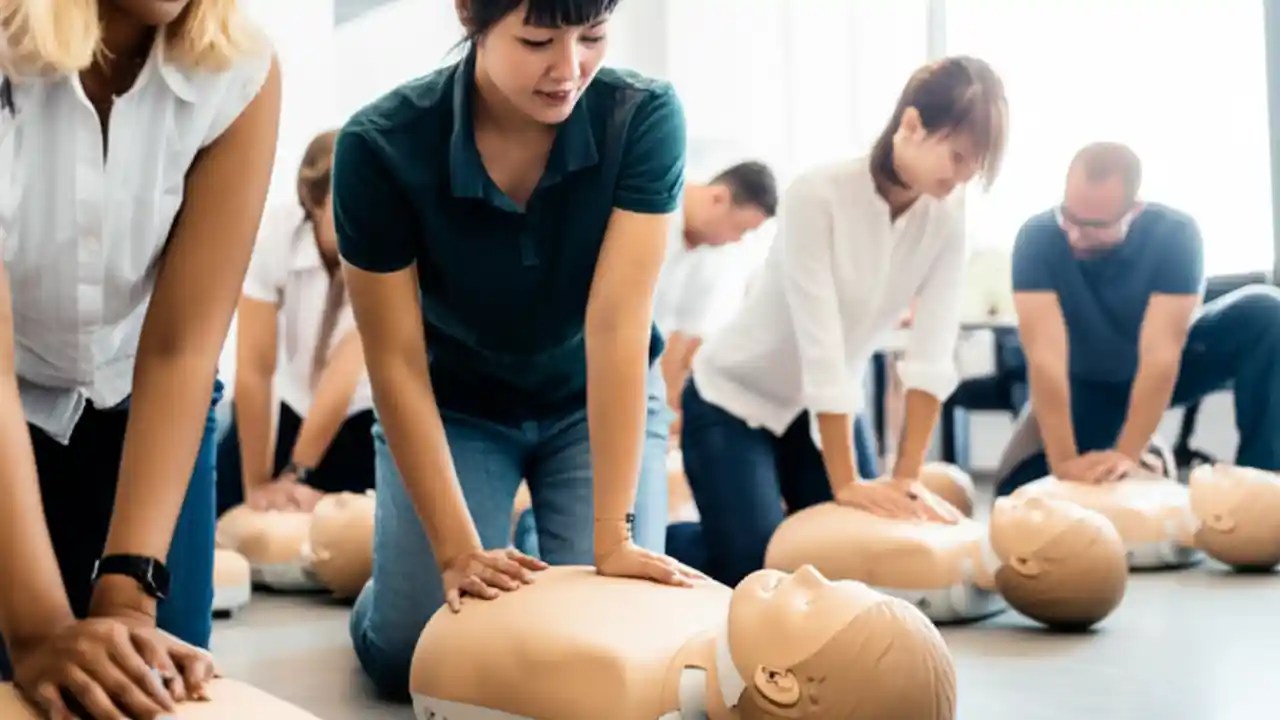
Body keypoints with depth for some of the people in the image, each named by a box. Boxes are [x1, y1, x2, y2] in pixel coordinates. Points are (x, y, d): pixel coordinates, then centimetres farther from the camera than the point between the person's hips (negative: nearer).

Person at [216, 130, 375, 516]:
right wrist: (256, 484, -23)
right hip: (293, 406, 1)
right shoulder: (273, 235, -26)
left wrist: (295, 474, -28)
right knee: (223, 516, -9)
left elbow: (345, 375, -29)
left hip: (366, 416, -1)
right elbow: (253, 369, -25)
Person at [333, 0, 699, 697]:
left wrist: (613, 536, -33)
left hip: (597, 400, 1)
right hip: (453, 403, 0)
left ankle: (547, 546, 22)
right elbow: (397, 363, -22)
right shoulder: (381, 146, -27)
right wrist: (458, 550, -26)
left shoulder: (645, 116, -26)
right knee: (412, 654, -11)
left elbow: (617, 323, -30)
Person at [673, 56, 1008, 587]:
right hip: (734, 400, -6)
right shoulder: (818, 196, -28)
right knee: (758, 574, -15)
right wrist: (846, 484, -29)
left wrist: (907, 477, -20)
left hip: (823, 410, 6)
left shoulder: (946, 220, -11)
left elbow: (933, 356, -14)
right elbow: (820, 348, -30)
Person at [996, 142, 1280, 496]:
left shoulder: (1175, 233, -29)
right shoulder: (1037, 237, -29)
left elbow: (1160, 352, -34)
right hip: (1085, 383, 1)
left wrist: (1127, 454, -42)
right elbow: (1045, 355, -35)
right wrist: (1063, 461, -42)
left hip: (1165, 372, -1)